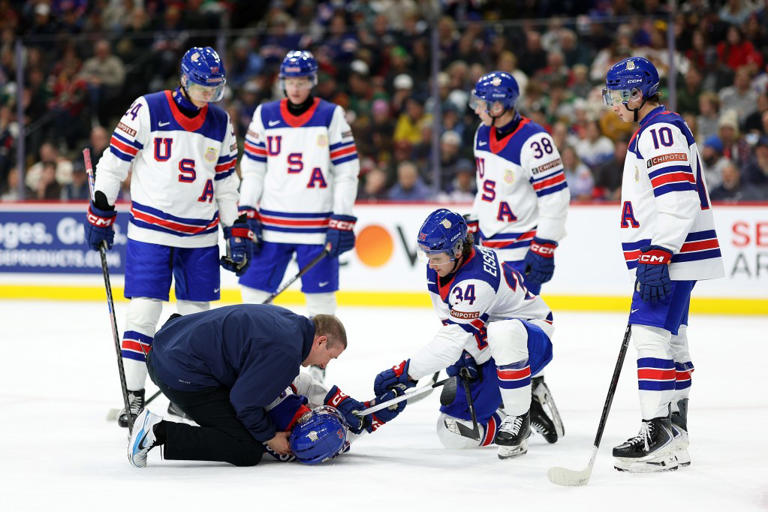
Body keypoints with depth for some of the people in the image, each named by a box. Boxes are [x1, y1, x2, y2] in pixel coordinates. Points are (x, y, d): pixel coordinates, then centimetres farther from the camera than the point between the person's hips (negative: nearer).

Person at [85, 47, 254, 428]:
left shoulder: (220, 123, 7)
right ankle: (134, 397, -2)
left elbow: (227, 180, 13)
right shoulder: (147, 110, -8)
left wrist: (238, 232, 9)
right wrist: (100, 213, -7)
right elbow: (114, 161, -5)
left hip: (201, 236, 4)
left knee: (196, 313, 7)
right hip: (150, 230, -4)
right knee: (144, 310, -8)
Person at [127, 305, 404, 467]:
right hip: (183, 374, -10)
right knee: (247, 451, -9)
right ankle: (159, 431, -11)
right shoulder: (287, 351, -17)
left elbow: (279, 379, 22)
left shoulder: (286, 320, 12)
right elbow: (244, 400, -14)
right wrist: (269, 437, 2)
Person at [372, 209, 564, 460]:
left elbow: (452, 340, -34)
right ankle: (531, 405, 13)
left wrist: (406, 371, -31)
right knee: (453, 433, -4)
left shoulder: (475, 281, -32)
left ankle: (519, 417, -26)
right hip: (487, 354, 8)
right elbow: (450, 322, 8)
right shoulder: (440, 266, -4)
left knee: (502, 333, -46)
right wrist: (464, 355, -9)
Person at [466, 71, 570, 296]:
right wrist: (472, 228, 20)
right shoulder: (483, 133, 7)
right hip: (488, 246, 8)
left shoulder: (534, 141, -20)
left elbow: (555, 199, -20)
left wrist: (544, 250, -21)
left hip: (522, 251, -8)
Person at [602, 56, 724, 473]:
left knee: (651, 332, -15)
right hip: (665, 255, 11)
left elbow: (677, 197, -25)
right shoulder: (650, 132, 22)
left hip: (673, 254, -11)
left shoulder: (661, 130, -14)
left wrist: (657, 254, -28)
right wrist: (650, 258, 28)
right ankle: (674, 432, 19)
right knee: (670, 337, 13)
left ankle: (659, 436, -18)